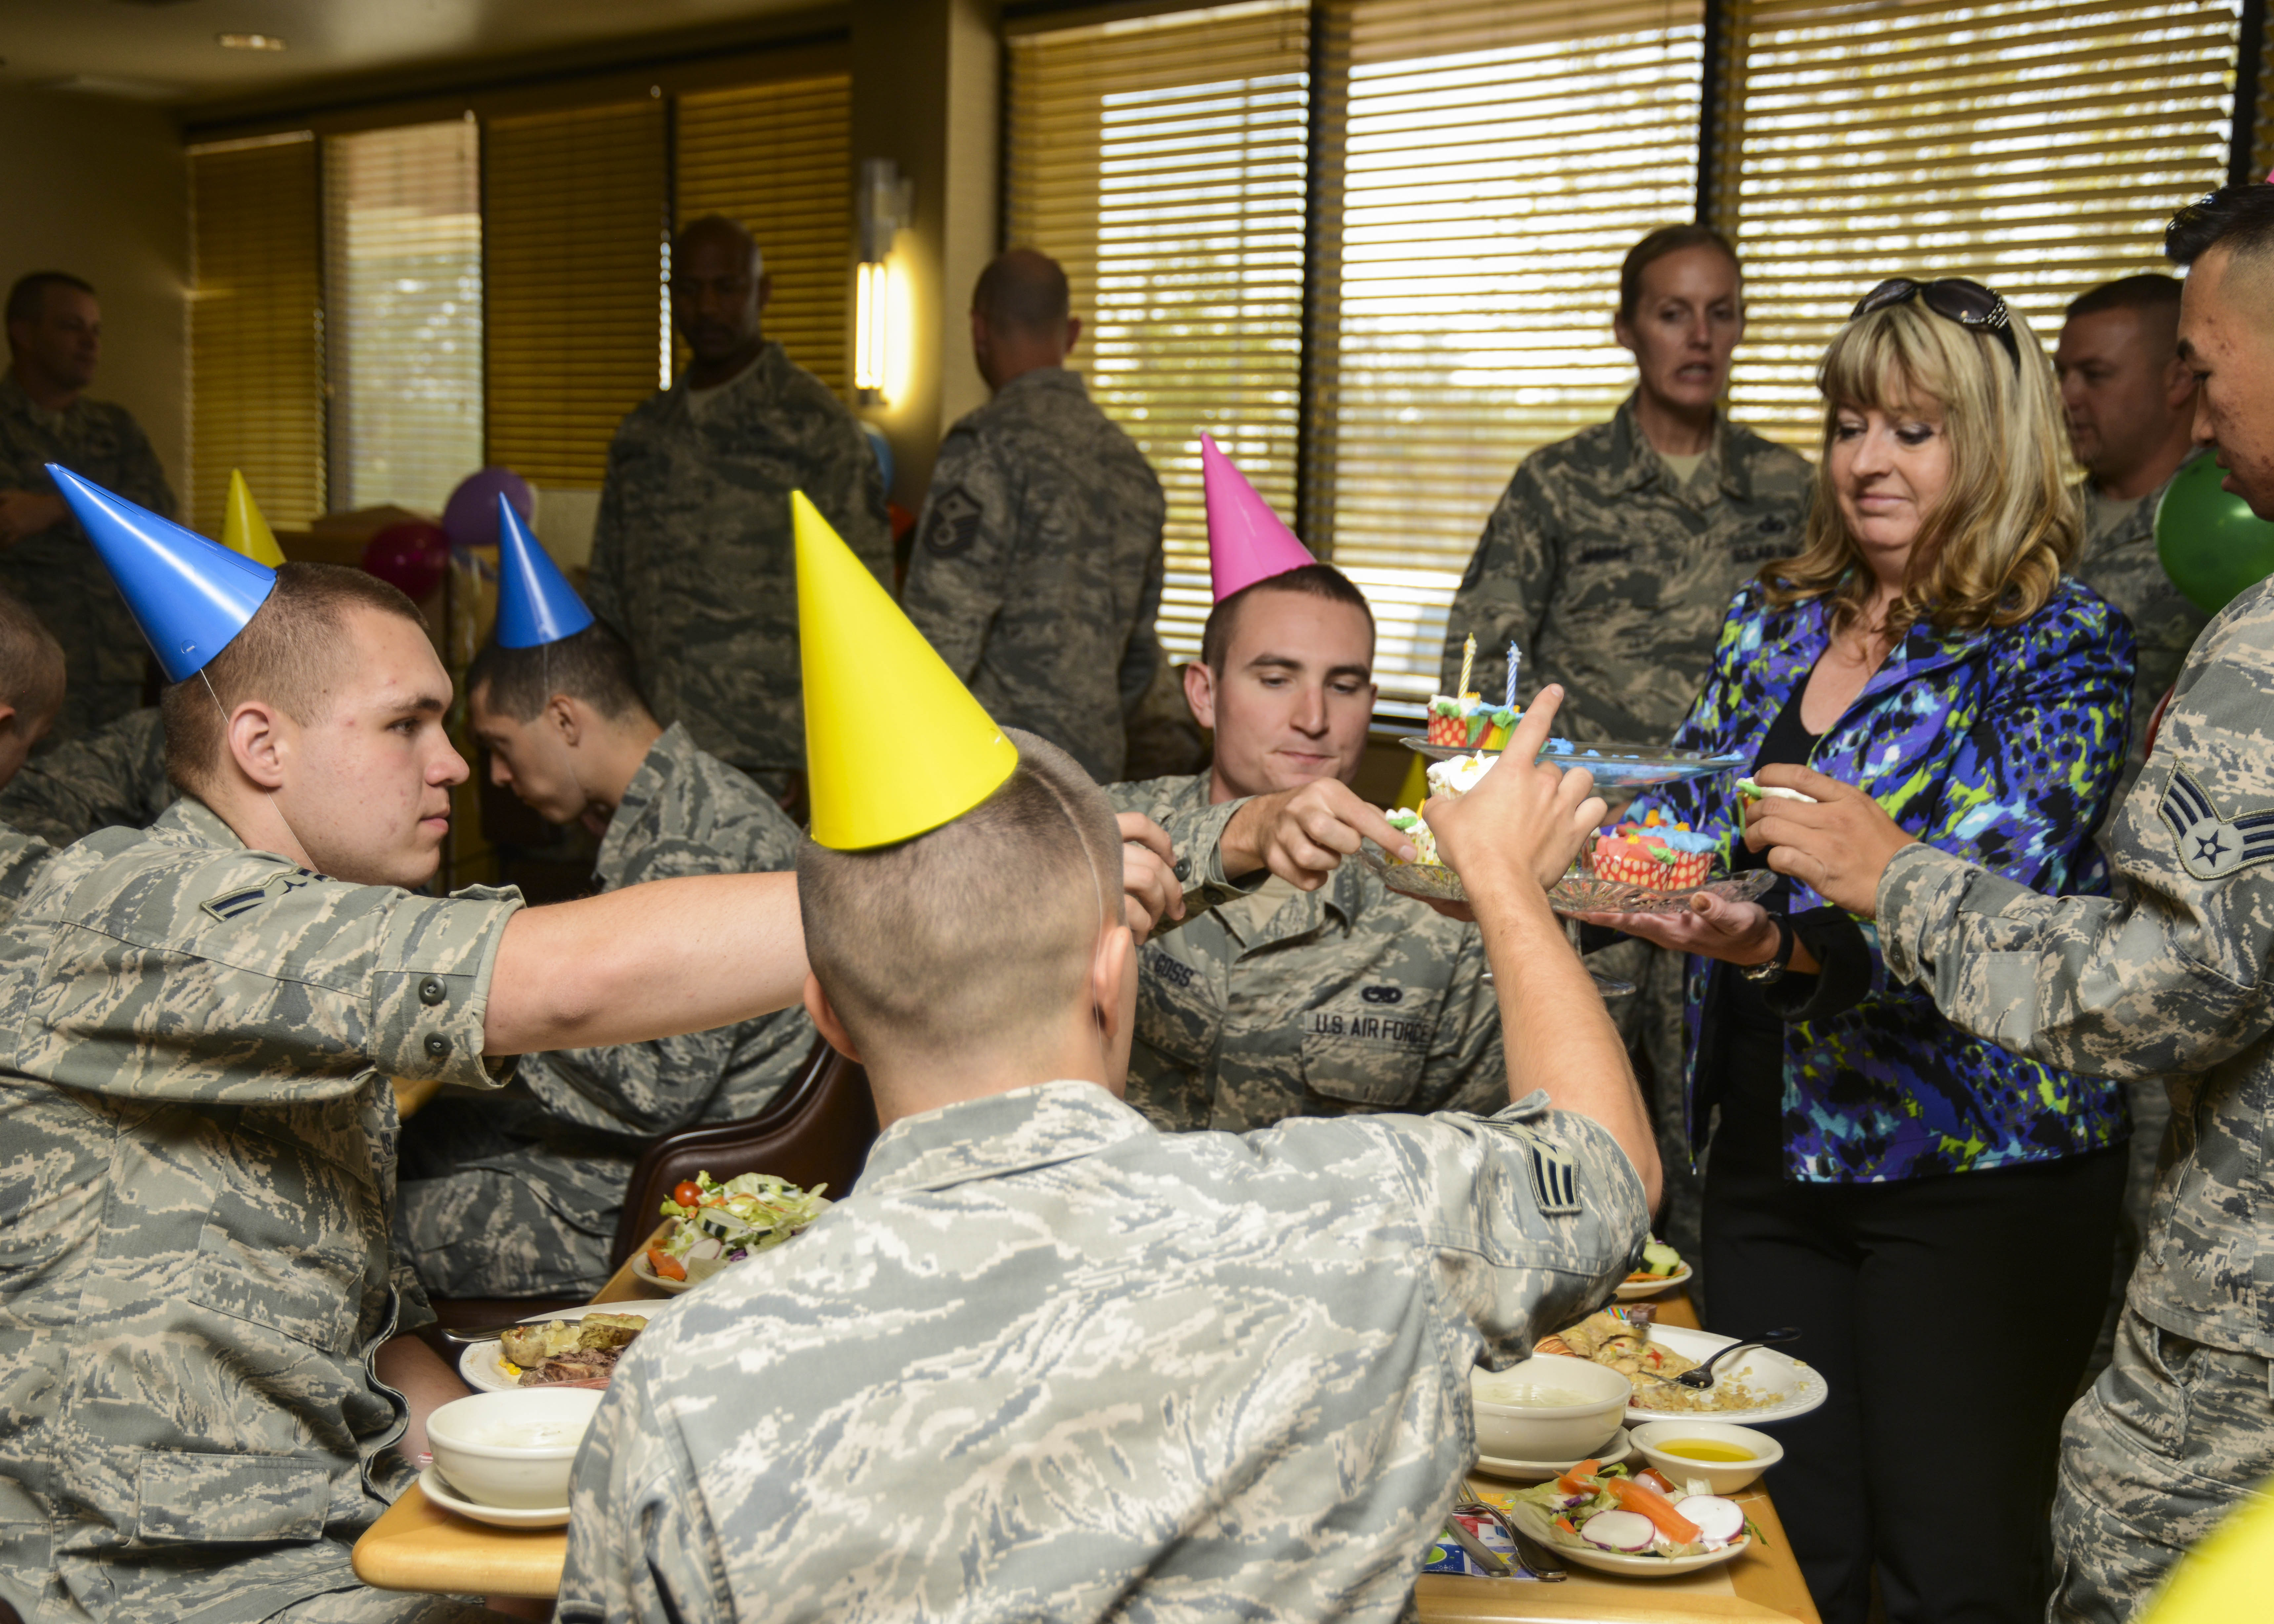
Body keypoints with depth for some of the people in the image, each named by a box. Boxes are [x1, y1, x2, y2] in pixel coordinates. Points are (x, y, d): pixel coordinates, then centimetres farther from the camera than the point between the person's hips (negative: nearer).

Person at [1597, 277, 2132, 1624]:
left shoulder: (2061, 646, -10)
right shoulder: (1777, 618, 9)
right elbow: (1680, 811, 10)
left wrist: (1779, 947, -38)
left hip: (1970, 1171, -5)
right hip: (1771, 1149, 5)